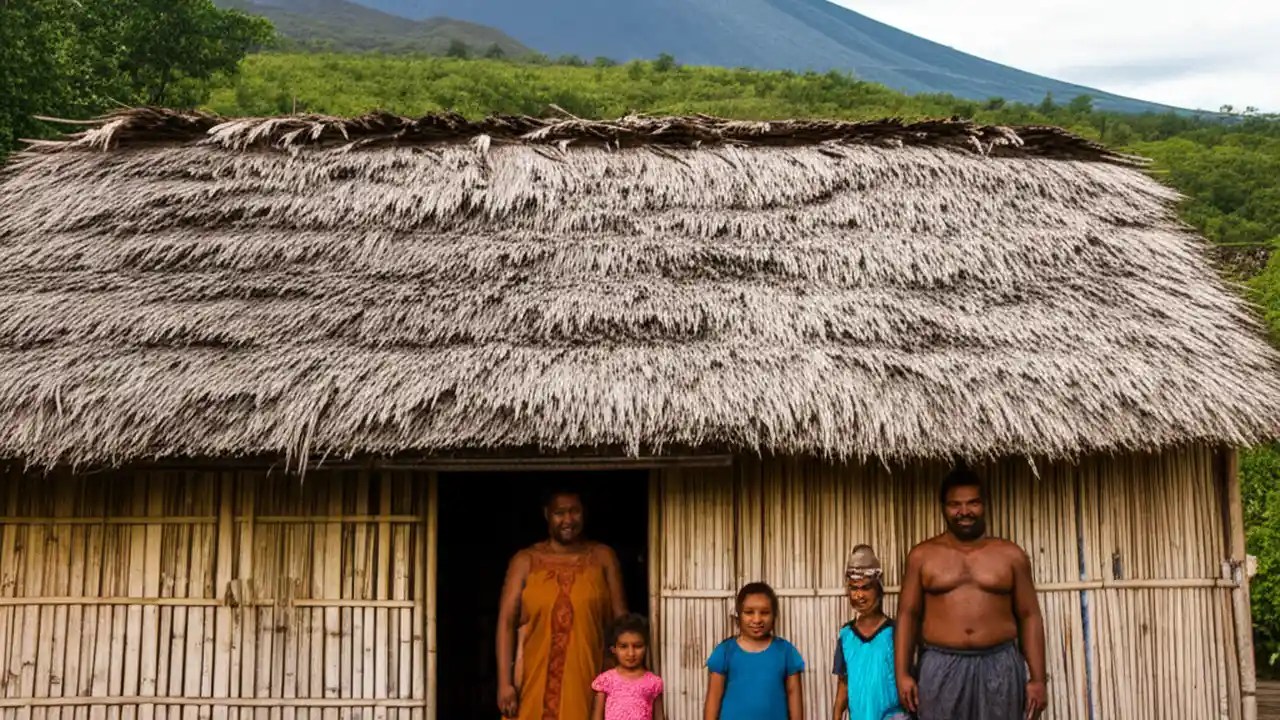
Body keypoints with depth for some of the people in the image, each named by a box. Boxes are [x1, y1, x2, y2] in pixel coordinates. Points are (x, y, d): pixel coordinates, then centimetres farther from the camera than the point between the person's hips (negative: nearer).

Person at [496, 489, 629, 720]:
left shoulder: (603, 558, 5)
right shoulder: (525, 561, 1)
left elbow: (620, 619, 5)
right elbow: (506, 623, -2)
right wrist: (505, 682, -10)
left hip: (588, 679, 1)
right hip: (537, 680, -1)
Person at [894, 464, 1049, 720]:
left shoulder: (1011, 556, 6)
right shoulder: (922, 556, 5)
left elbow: (1029, 616, 6)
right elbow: (908, 614, 5)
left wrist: (1038, 678, 0)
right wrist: (902, 673, -4)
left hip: (999, 668, 1)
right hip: (941, 669, 0)